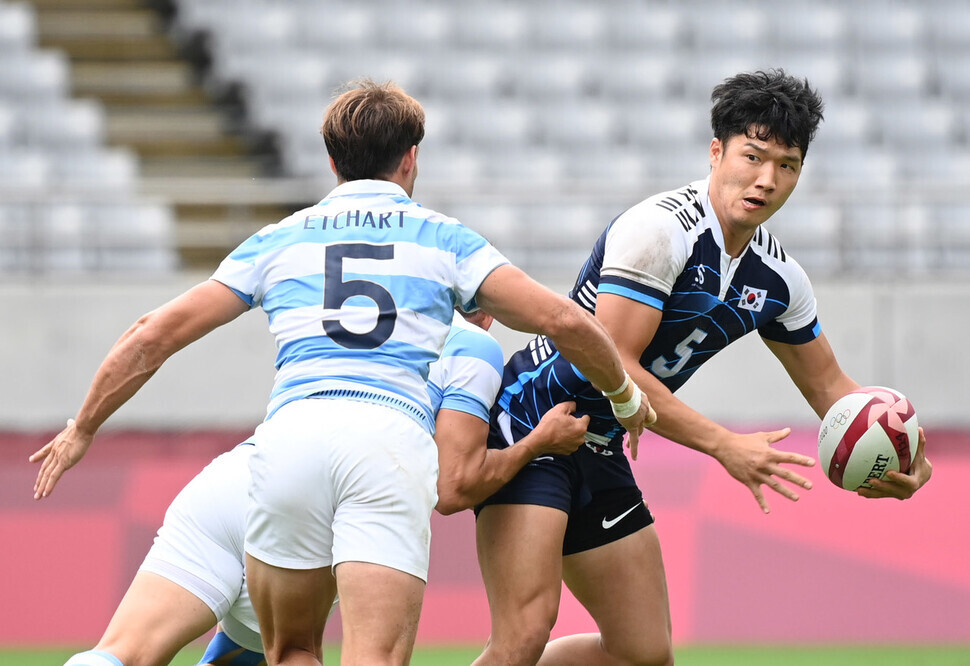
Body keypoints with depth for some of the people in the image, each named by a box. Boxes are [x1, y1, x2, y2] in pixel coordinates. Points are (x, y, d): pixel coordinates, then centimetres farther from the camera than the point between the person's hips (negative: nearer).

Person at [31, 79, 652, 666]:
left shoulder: (280, 241, 24)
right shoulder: (444, 239, 21)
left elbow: (155, 335, 23)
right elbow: (563, 319, 12)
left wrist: (83, 429, 35)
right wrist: (625, 398, 30)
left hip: (292, 429, 2)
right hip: (395, 435, -2)